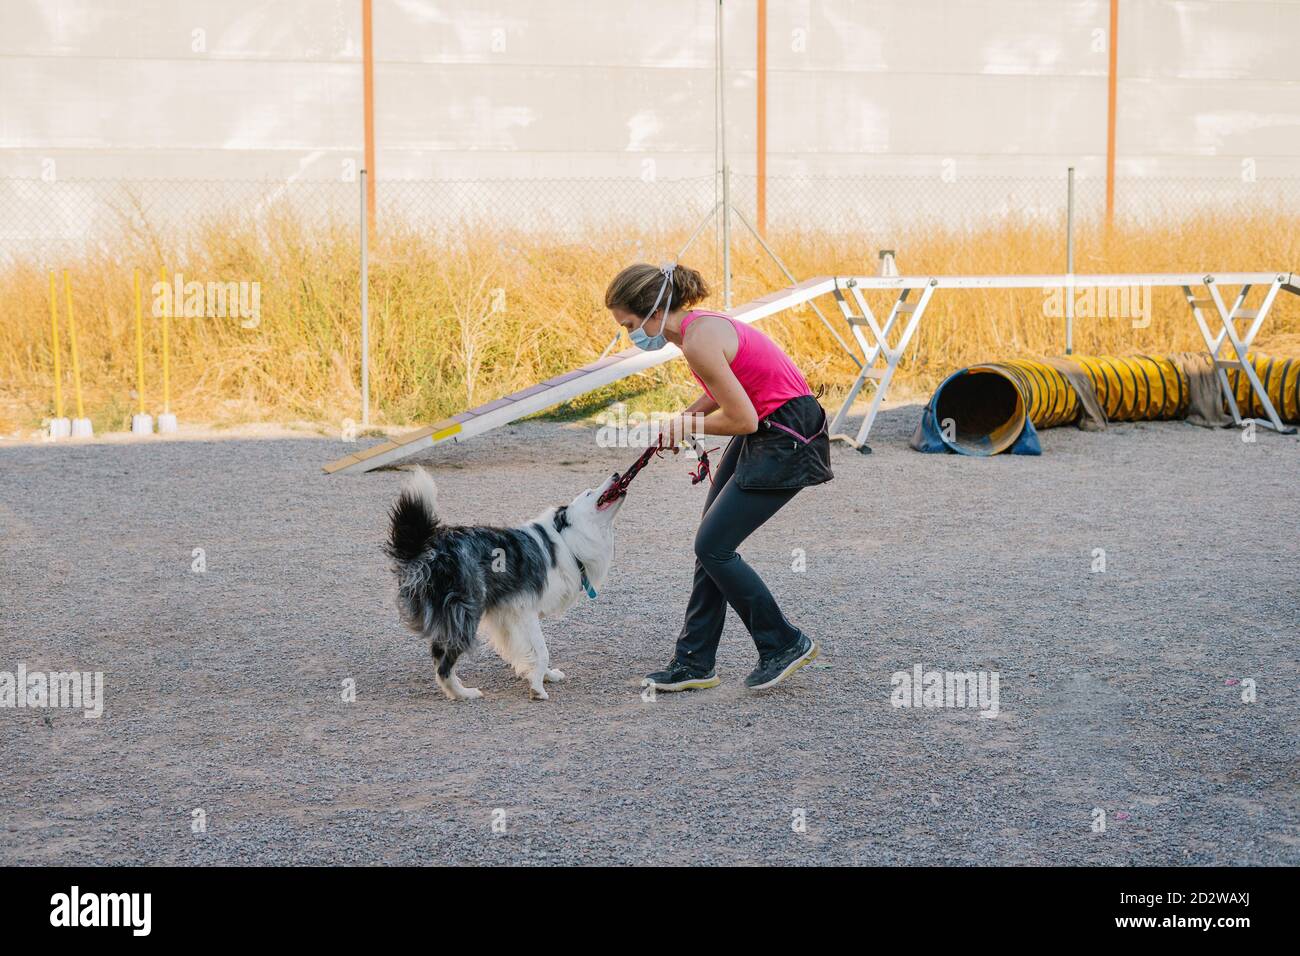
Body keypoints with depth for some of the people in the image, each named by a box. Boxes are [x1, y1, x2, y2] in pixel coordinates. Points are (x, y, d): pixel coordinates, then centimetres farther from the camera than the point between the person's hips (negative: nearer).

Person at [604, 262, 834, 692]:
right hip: (763, 428, 10)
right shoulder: (695, 326, 7)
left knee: (713, 547, -5)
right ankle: (695, 662, 17)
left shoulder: (699, 342, -23)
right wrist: (682, 418, 4)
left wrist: (690, 424, -5)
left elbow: (742, 419, -23)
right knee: (711, 543, 10)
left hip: (787, 440, -10)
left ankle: (785, 644, 9)